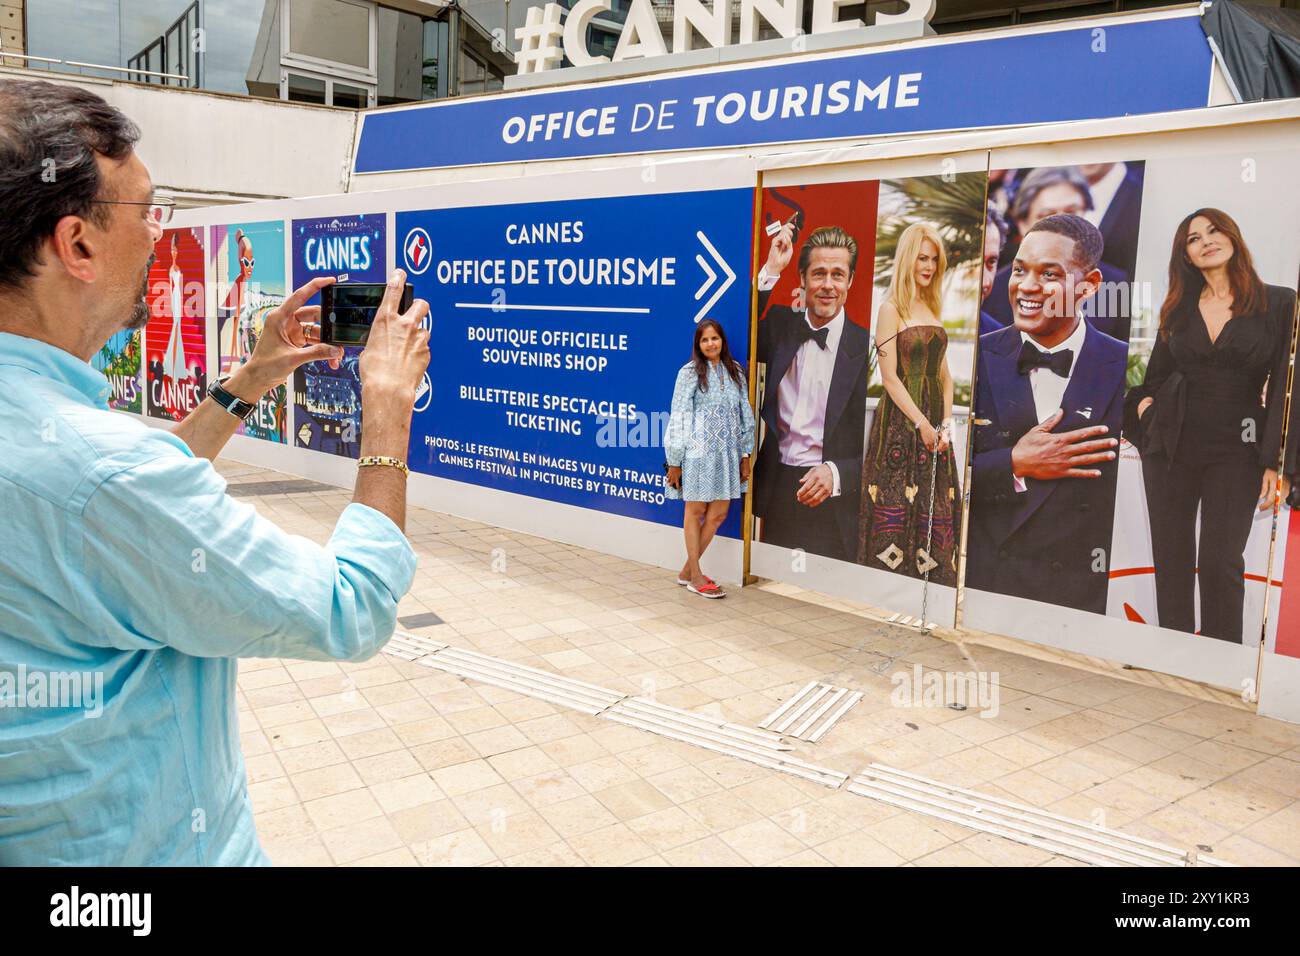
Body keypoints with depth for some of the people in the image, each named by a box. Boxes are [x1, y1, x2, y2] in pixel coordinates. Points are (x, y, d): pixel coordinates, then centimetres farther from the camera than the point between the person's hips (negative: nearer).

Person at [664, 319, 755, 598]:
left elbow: (745, 413, 14)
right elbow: (678, 417, -5)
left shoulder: (736, 371, 10)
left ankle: (688, 570, 19)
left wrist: (746, 453, 10)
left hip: (727, 453, 5)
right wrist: (674, 461, -8)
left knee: (718, 514, 5)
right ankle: (696, 577, 13)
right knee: (695, 511, 4)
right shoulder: (690, 372, -3)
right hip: (698, 452, -5)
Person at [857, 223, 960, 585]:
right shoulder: (891, 308, -5)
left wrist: (945, 423, 2)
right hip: (900, 420, -7)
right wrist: (921, 424, -14)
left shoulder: (933, 307, 15)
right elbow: (889, 376, -12)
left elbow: (943, 373, 14)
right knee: (897, 506, -4)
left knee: (935, 509, 7)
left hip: (934, 422, 7)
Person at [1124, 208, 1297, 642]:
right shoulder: (1179, 308, 10)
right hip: (1171, 444, 3)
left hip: (1236, 451, -3)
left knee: (1221, 561, -6)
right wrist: (1143, 402, 0)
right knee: (1171, 558, 6)